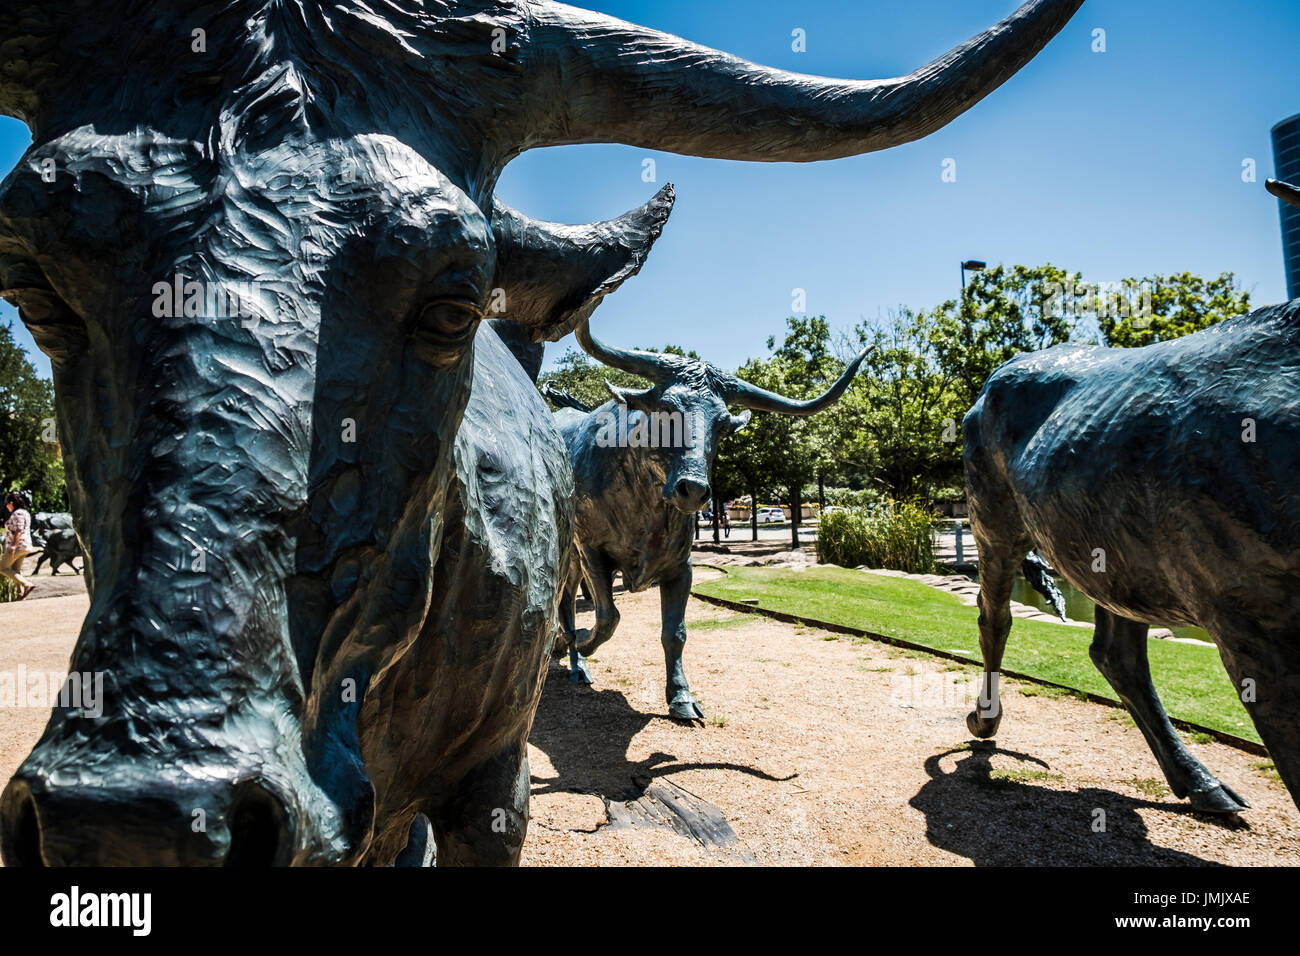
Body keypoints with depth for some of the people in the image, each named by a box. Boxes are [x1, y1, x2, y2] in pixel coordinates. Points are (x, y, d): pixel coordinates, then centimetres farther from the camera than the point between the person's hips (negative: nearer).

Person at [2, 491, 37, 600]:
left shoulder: (18, 514, -13)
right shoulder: (25, 512, 16)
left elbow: (19, 531, -22)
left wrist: (13, 547, -26)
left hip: (17, 546, -10)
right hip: (25, 546, 10)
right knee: (16, 570, 12)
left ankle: (27, 584, -16)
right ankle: (22, 595, 6)